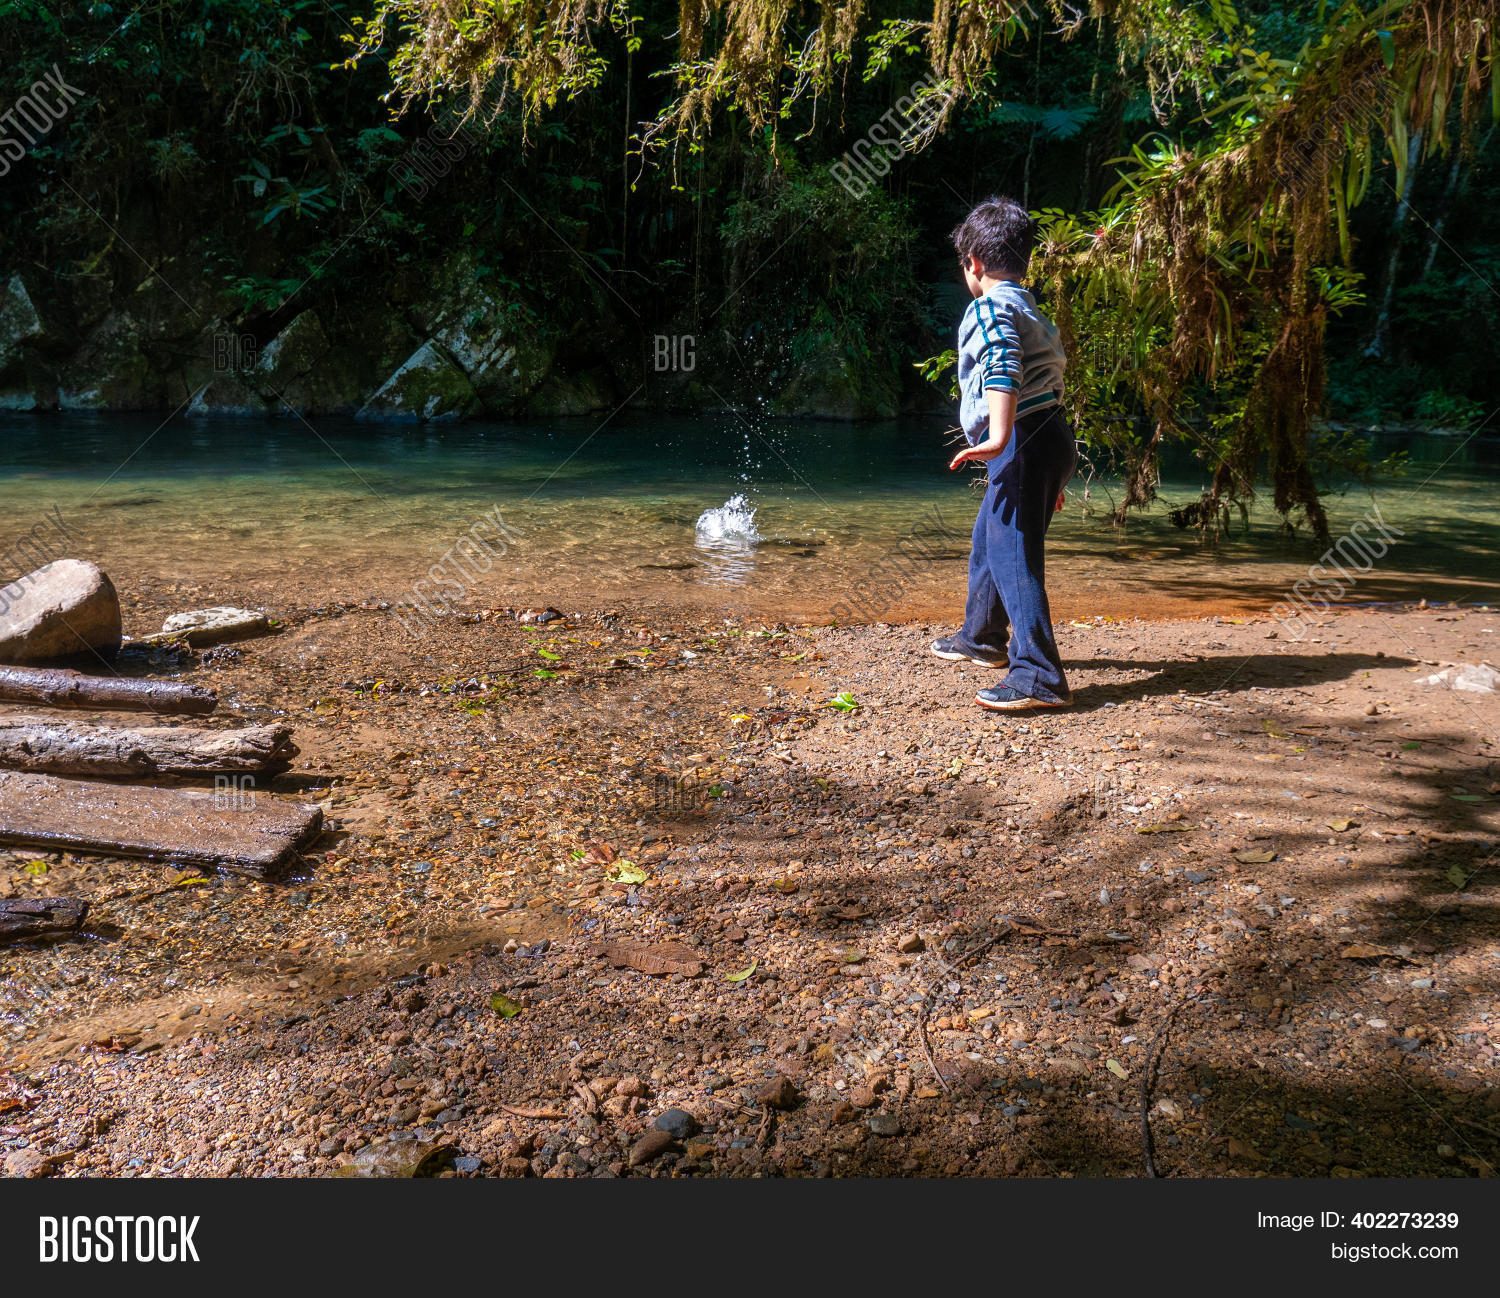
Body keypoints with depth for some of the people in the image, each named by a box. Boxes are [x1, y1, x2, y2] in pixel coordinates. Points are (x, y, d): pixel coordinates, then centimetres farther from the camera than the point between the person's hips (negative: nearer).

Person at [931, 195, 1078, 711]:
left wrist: (998, 437, -37)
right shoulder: (1028, 307, 25)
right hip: (1050, 438, 10)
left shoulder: (988, 307, -7)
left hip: (1024, 443, -10)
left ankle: (1039, 677, -19)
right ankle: (982, 638, 40)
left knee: (1011, 553, -14)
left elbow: (1003, 369, -25)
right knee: (987, 543, 23)